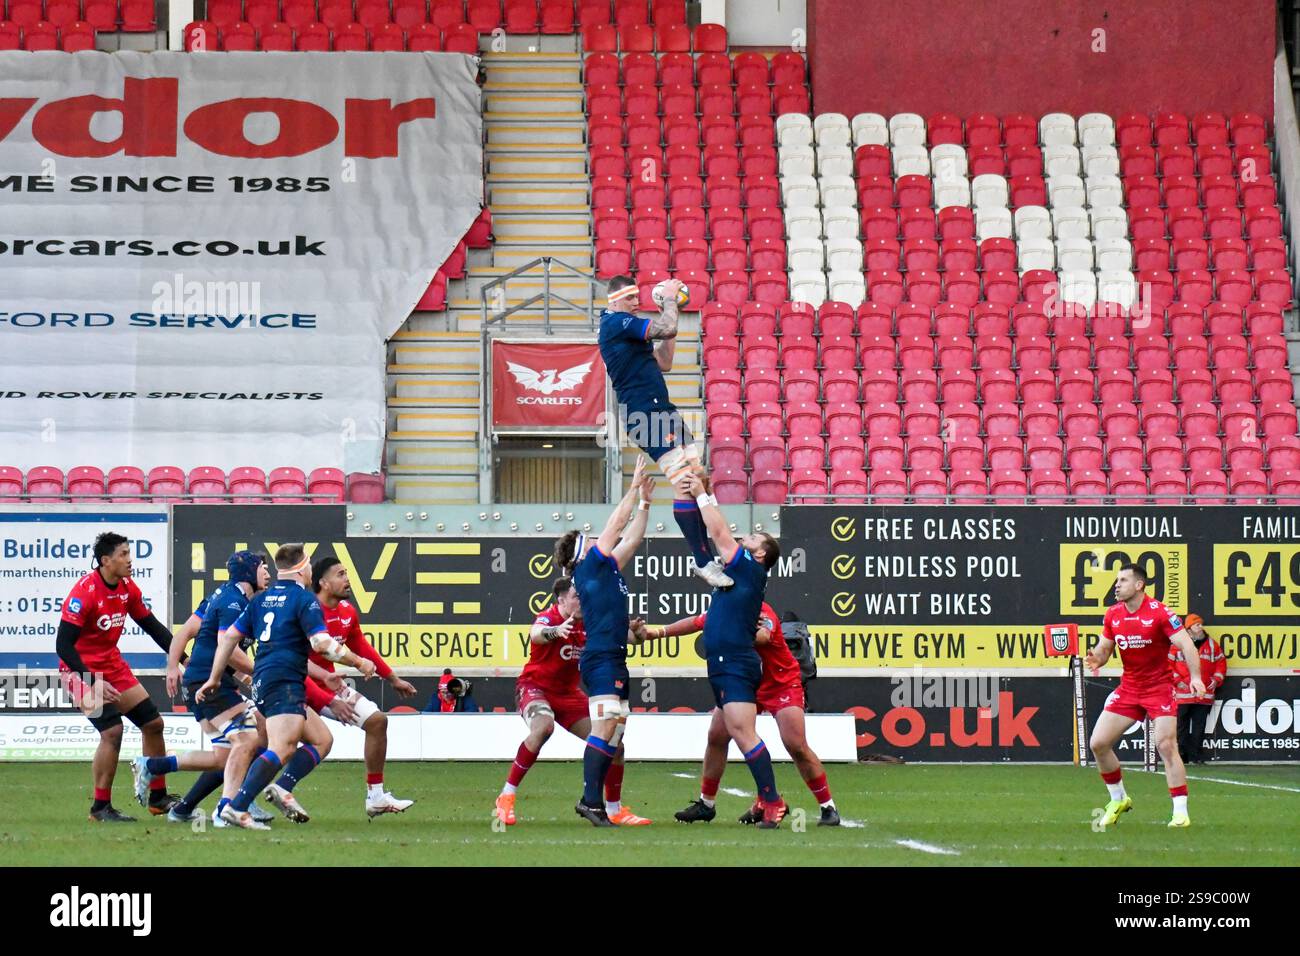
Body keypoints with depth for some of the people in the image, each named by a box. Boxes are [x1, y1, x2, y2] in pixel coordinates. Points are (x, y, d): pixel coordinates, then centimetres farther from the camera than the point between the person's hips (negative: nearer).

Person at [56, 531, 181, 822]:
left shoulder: (127, 588, 0)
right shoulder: (84, 592, -23)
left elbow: (152, 626, 13)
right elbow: (63, 645, -25)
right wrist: (93, 682, -30)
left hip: (113, 666, 8)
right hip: (82, 670, -8)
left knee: (153, 723, 9)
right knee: (112, 730, -21)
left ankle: (158, 798, 23)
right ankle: (100, 808, -10)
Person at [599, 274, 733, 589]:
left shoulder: (627, 328, 22)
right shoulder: (617, 323, -11)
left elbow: (663, 364, 24)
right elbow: (668, 329, -21)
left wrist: (668, 314, 19)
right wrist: (670, 298, -3)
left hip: (660, 411, 11)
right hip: (646, 414, -11)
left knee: (698, 480, 6)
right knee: (685, 486, -16)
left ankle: (707, 557, 7)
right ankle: (703, 562, -17)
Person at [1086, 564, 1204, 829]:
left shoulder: (1159, 613, -15)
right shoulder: (1113, 615, 3)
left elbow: (1186, 644, -19)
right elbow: (1104, 648, 13)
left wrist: (1195, 676, -33)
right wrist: (1096, 658, -11)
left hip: (1159, 688, -6)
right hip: (1128, 689, 6)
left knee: (1166, 745, -17)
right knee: (1098, 743, -1)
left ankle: (1181, 812, -10)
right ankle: (1118, 800, 19)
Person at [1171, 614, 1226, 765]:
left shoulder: (1212, 644, 9)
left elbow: (1221, 662, 15)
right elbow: (1168, 663, 1)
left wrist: (1217, 679, 3)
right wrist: (1177, 680, -8)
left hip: (1204, 694, 3)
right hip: (1182, 694, -3)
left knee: (1199, 728, 5)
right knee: (1181, 726, -1)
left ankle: (1196, 756, 10)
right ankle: (1180, 756, 4)